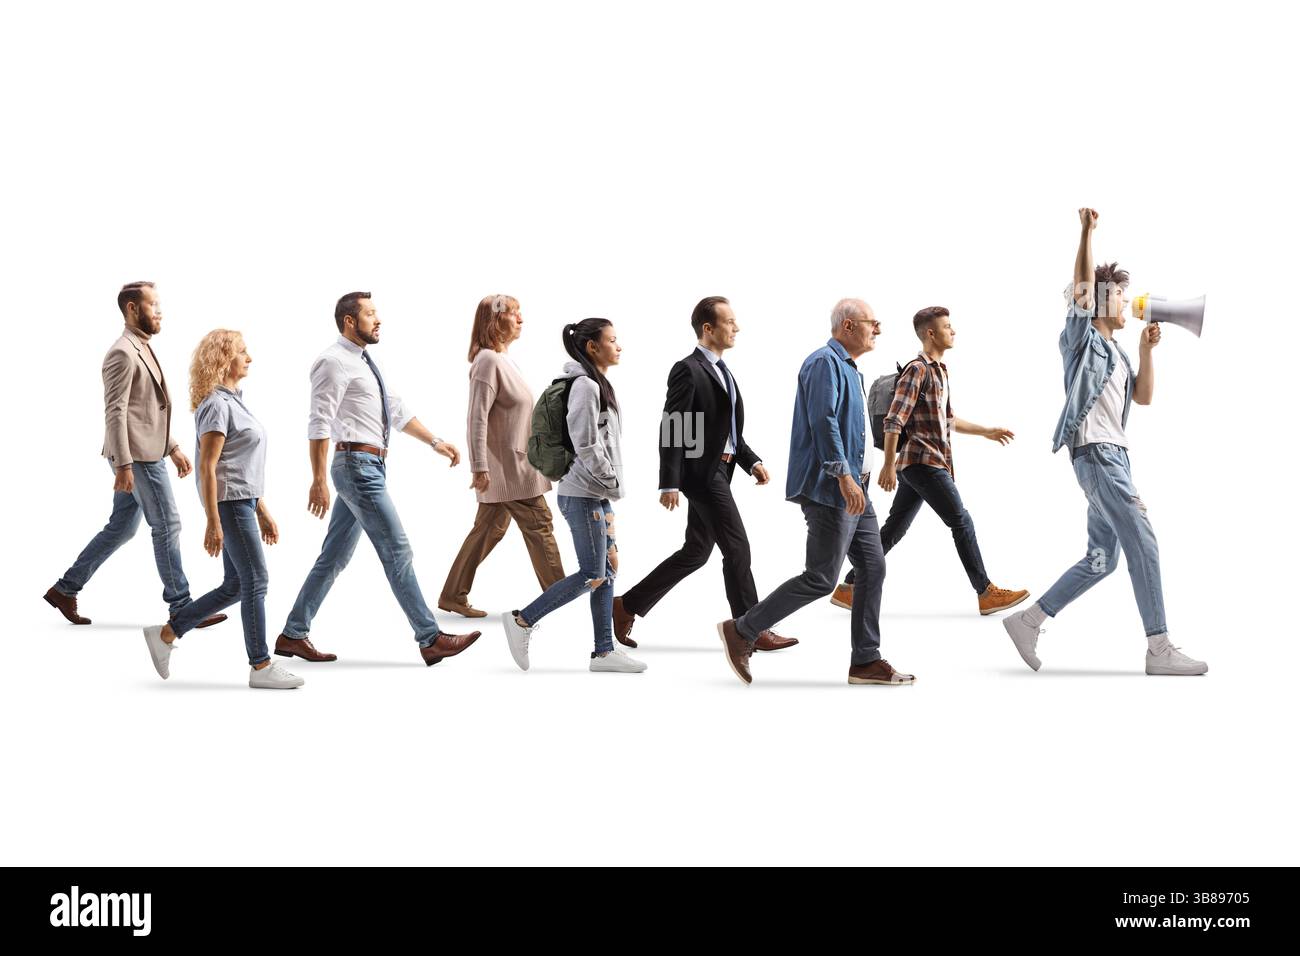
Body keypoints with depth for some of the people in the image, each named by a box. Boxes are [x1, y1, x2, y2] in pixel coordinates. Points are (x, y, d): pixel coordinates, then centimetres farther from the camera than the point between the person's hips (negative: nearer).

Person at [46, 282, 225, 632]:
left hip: (149, 453, 10)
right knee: (167, 525, -4)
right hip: (138, 457, -10)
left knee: (121, 528, 13)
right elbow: (115, 412, -19)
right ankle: (181, 607, 2)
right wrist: (123, 464, -23)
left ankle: (65, 589, 20)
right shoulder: (123, 353, -14)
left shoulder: (144, 350, 18)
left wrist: (173, 448, 21)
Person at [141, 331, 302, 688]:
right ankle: (261, 666, 1)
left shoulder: (233, 401, 18)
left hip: (243, 502, 10)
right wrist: (213, 523, -20)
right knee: (255, 581, -5)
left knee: (235, 586, 11)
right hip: (229, 502, -10)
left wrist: (263, 511, 22)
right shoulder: (217, 405, -12)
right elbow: (207, 467, -17)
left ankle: (166, 634, 18)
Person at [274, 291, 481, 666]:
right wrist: (319, 481, -22)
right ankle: (431, 640, -4)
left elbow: (397, 411, 22)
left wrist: (435, 442, 13)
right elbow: (319, 424, -17)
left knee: (334, 557, 12)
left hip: (369, 467, 10)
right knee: (397, 552, -7)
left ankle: (293, 635, 18)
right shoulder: (335, 361, -11)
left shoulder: (363, 362, 19)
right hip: (358, 464, -10)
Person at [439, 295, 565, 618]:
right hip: (505, 464, -10)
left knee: (490, 528, 11)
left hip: (512, 462, 10)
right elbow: (478, 417, -20)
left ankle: (453, 595, 15)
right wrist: (480, 467, -23)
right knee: (538, 524, -3)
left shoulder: (502, 359, 15)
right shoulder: (489, 360, -15)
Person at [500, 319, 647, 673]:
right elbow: (586, 447, -20)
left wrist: (610, 487, 15)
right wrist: (613, 483, -12)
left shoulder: (598, 384, 15)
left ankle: (604, 652, 11)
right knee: (592, 575, -7)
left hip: (599, 494, 10)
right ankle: (522, 621, 1)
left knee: (609, 568, 8)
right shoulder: (585, 385, -15)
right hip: (584, 494, -10)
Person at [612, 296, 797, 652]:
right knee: (737, 549, -6)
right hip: (702, 471, -10)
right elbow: (672, 429, -16)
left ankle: (627, 606, 20)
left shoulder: (721, 372, 17)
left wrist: (752, 461, 9)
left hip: (718, 470, 10)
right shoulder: (688, 370, -12)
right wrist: (669, 484, -20)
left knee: (695, 553, 12)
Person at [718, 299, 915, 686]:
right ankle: (741, 632, 0)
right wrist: (843, 476, -28)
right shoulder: (825, 363, -12)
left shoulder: (847, 367, 20)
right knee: (820, 579, -8)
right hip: (829, 490, -10)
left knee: (872, 569, 7)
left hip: (852, 490, 10)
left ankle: (866, 661, 11)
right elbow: (823, 421, -23)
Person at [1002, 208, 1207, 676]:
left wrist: (1146, 350, 8)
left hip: (1114, 454, 9)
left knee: (1101, 558, 8)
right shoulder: (1082, 337, -1)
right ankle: (1159, 649, -11)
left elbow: (1143, 396, 18)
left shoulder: (1115, 350, 23)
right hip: (1096, 452, -9)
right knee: (1142, 544, -12)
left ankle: (1028, 620, 13)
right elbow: (1084, 284, -14)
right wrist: (1086, 232, -18)